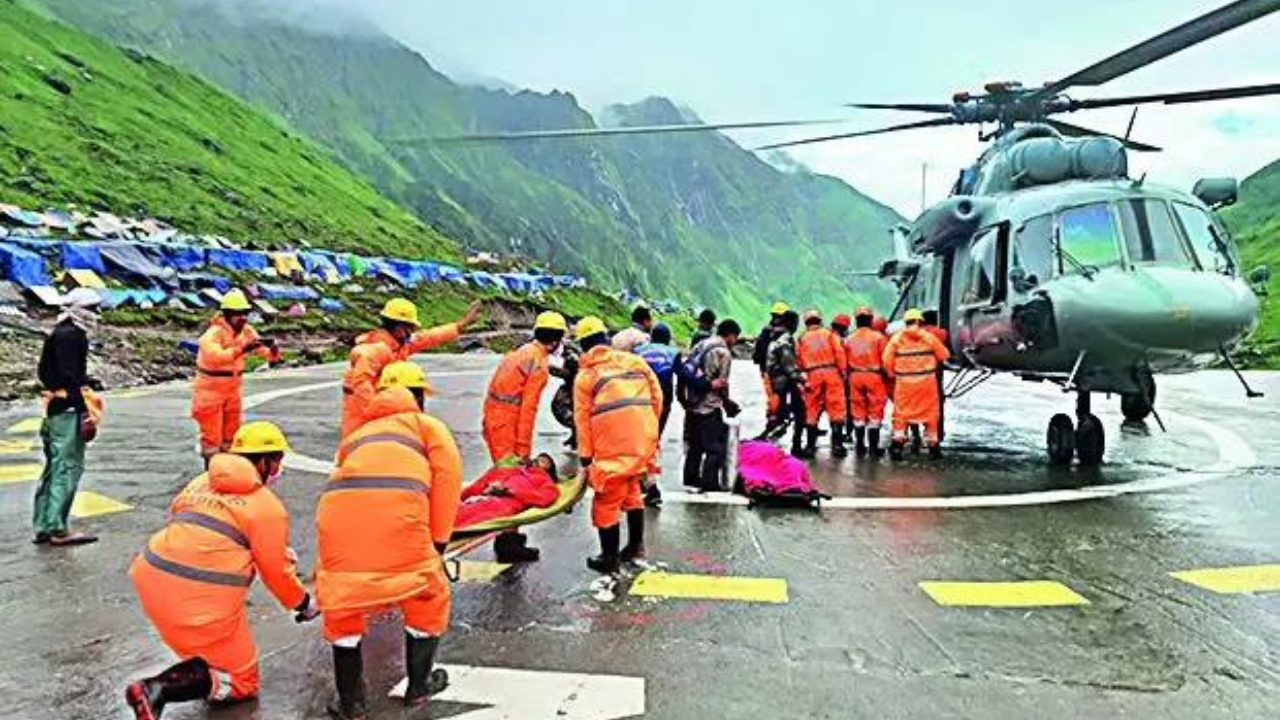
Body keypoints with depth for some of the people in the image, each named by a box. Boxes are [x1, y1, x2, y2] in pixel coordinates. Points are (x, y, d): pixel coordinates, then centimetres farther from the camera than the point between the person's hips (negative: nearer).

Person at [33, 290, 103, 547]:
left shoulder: (58, 333, 18)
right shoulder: (72, 335, -13)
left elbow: (44, 372, 23)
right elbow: (69, 375, -20)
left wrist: (85, 382, 20)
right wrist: (83, 406, -22)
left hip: (53, 408, 11)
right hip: (68, 410, -11)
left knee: (54, 467, 15)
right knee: (68, 467, -7)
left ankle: (43, 527, 21)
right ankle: (58, 530, -4)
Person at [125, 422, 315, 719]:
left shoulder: (200, 482, 13)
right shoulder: (269, 507, -4)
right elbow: (277, 573, 1)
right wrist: (305, 604, 19)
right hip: (201, 599, -7)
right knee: (241, 682, 9)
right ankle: (157, 689, -12)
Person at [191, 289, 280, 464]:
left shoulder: (247, 331, -4)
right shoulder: (214, 334, -22)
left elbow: (271, 356, -4)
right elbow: (215, 357, -42)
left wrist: (273, 349, -27)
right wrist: (242, 349, -52)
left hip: (233, 389, 6)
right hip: (210, 389, -6)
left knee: (231, 436, 16)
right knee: (212, 436, -1)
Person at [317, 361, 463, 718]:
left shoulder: (357, 434, 38)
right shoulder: (427, 424, 26)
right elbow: (447, 475, 9)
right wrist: (438, 538, 15)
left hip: (337, 508, 4)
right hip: (396, 506, -3)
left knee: (342, 601, 23)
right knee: (427, 595, 19)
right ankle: (418, 686, 32)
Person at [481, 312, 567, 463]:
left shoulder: (519, 351, 11)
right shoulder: (539, 366, -15)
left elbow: (494, 385, 15)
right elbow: (528, 408, -18)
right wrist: (523, 448, -15)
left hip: (492, 415, 9)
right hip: (507, 423, -9)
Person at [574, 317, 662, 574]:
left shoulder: (585, 375, 5)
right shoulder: (635, 361, 13)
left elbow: (582, 418, 1)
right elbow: (657, 397, 11)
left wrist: (585, 456, 5)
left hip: (613, 447, -5)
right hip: (644, 440, 5)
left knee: (606, 501, 6)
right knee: (631, 491, 24)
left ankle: (610, 558, 11)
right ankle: (636, 544, 31)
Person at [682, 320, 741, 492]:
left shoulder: (700, 345, 12)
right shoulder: (724, 352, -13)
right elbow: (721, 383, -12)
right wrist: (727, 403, 3)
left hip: (693, 404, 9)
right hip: (710, 406, -8)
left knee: (695, 445, 19)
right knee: (716, 447, -1)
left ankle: (691, 480, 26)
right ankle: (709, 484, -1)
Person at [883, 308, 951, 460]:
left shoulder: (897, 338, -1)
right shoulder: (928, 337, -3)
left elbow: (886, 359, -7)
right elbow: (943, 355, 1)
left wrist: (892, 374, 8)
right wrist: (934, 363, 21)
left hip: (904, 382, 1)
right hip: (926, 381, 0)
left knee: (901, 413, 8)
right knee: (929, 413, 11)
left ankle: (898, 442, -1)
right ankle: (933, 444, 17)